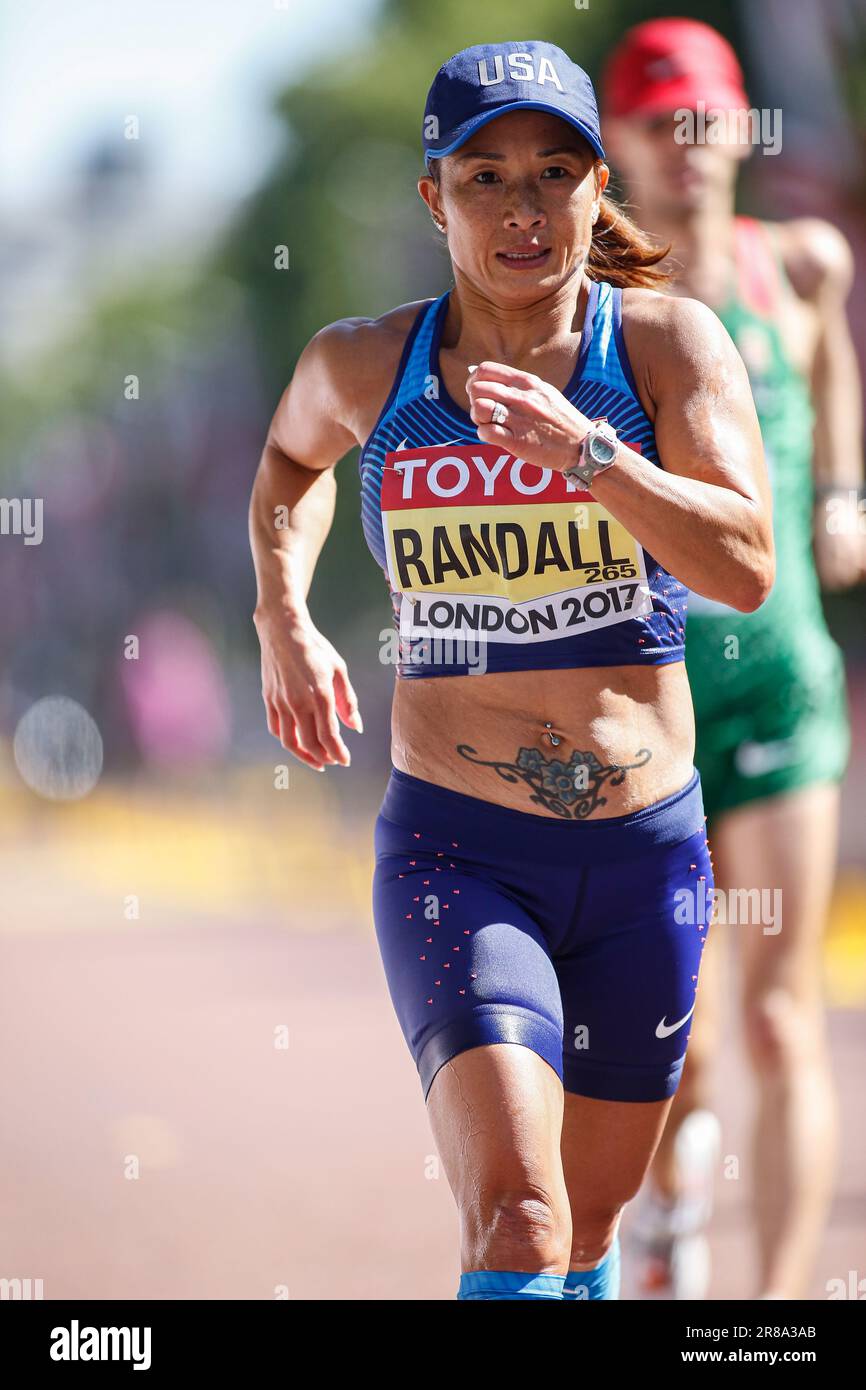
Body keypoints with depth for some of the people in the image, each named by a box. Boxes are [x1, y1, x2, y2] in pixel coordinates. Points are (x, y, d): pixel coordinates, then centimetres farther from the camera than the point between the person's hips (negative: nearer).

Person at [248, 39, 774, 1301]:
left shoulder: (668, 343, -4)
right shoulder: (365, 364, 0)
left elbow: (748, 567, -17)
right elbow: (294, 456, 25)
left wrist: (583, 449, -28)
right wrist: (283, 619, 13)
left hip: (645, 856, 2)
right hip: (456, 854, -1)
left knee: (589, 1221, 16)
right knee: (515, 1220, -21)